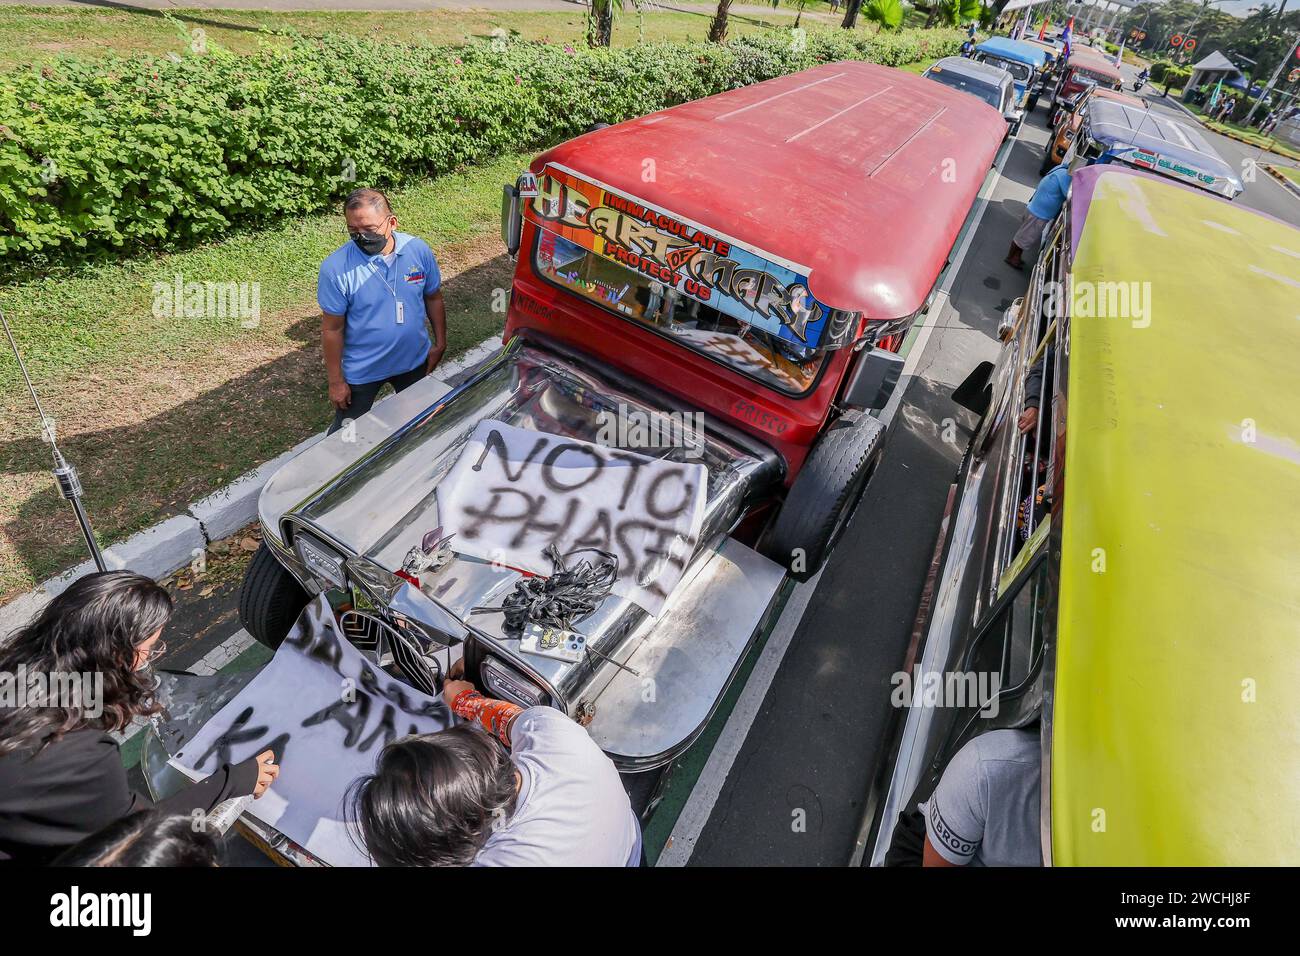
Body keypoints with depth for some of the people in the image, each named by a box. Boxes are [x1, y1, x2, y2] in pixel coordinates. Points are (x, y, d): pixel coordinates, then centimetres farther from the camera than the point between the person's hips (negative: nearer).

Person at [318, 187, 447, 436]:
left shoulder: (419, 250, -13)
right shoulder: (336, 268, -22)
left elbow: (433, 299, 2)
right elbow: (332, 329, -15)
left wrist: (440, 343, 5)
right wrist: (336, 381, -10)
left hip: (414, 361, 3)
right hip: (361, 370, -3)